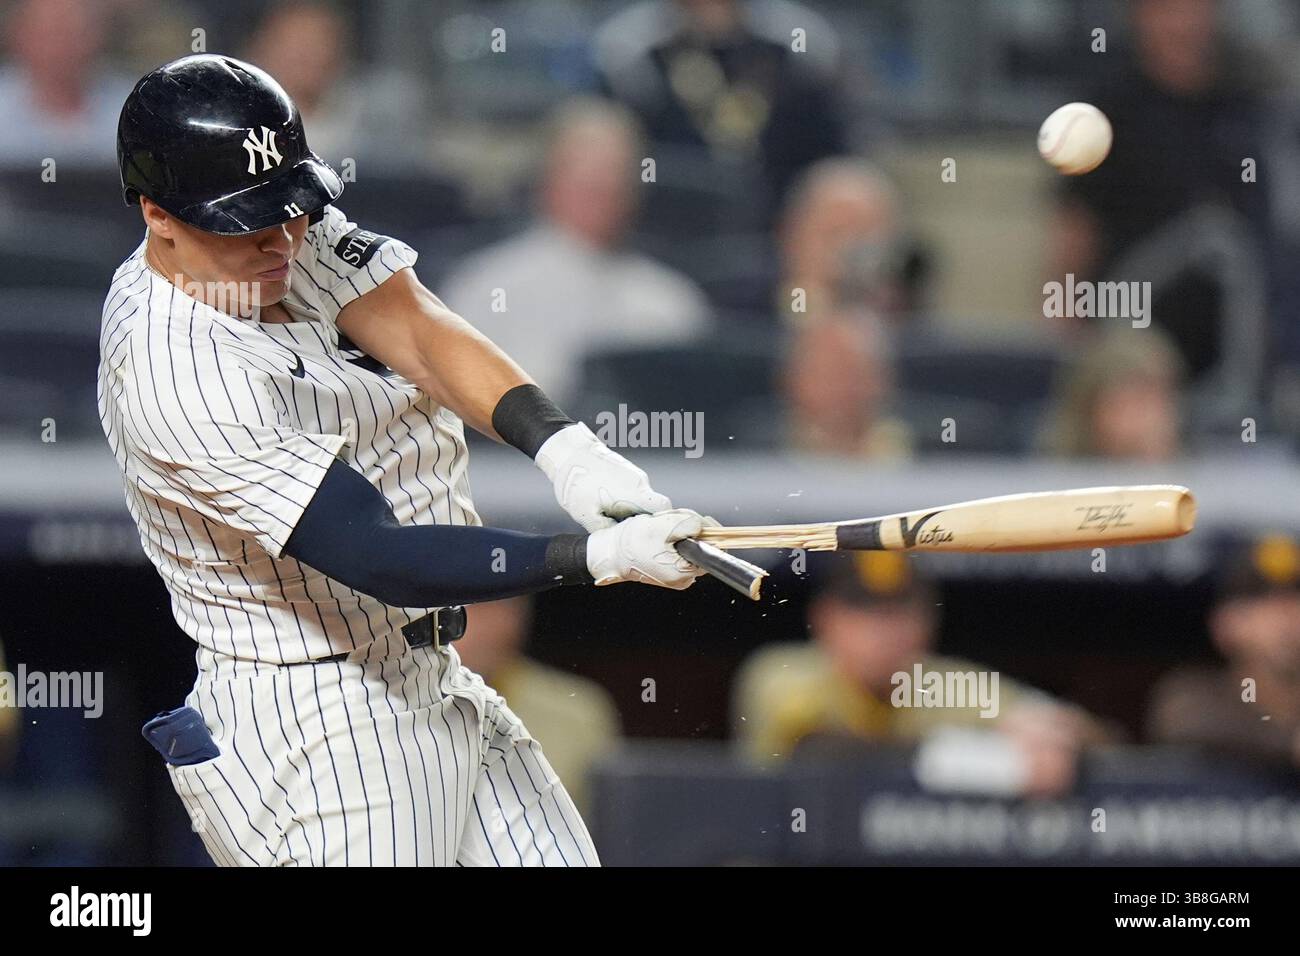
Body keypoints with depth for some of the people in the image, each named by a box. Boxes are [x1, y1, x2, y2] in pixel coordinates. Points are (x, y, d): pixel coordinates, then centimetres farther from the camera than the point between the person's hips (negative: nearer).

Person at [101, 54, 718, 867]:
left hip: (433, 685, 9)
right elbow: (379, 558, -29)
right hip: (315, 734, -9)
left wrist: (566, 449, -31)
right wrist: (605, 557, -33)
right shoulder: (178, 368, -25)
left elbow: (412, 327, -13)